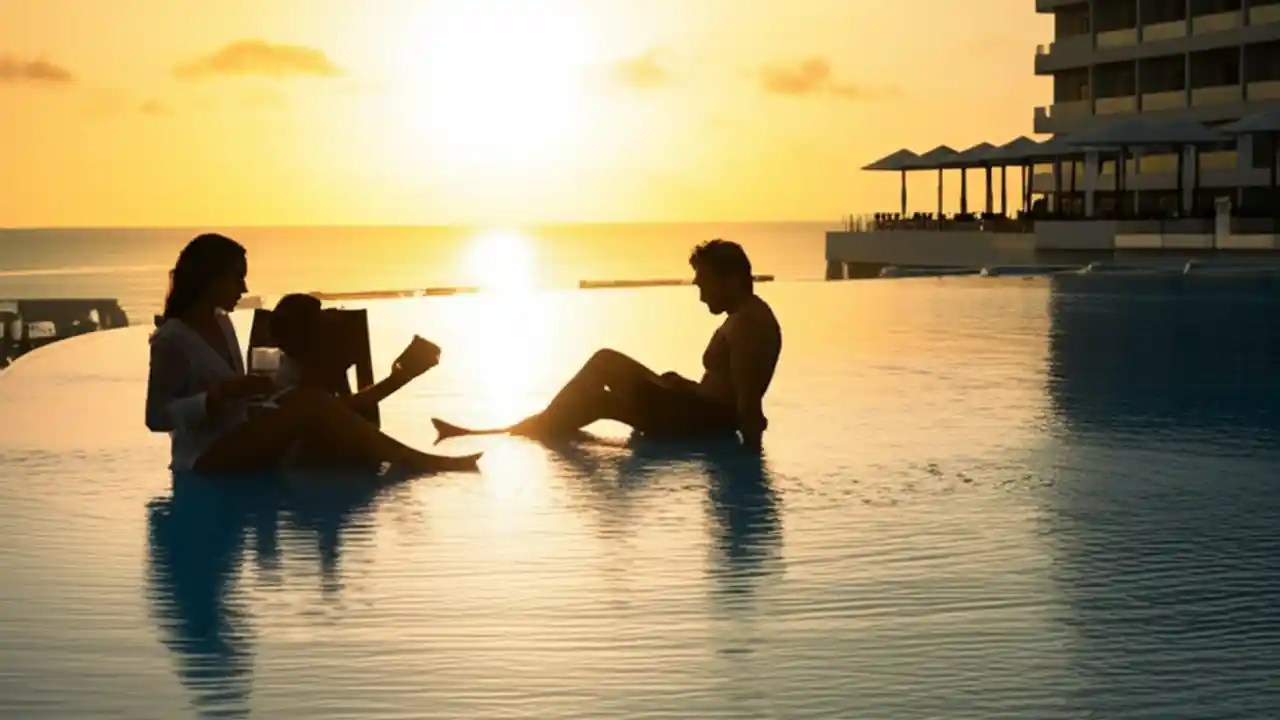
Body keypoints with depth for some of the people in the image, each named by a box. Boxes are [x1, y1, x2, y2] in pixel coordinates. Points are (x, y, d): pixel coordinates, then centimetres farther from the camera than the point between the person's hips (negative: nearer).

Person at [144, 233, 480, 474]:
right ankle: (420, 463, -22)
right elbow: (157, 416, -17)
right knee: (310, 404, -24)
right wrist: (225, 392, -24)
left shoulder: (222, 324, 14)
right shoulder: (172, 338, -12)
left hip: (238, 451, 8)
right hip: (204, 466, -8)